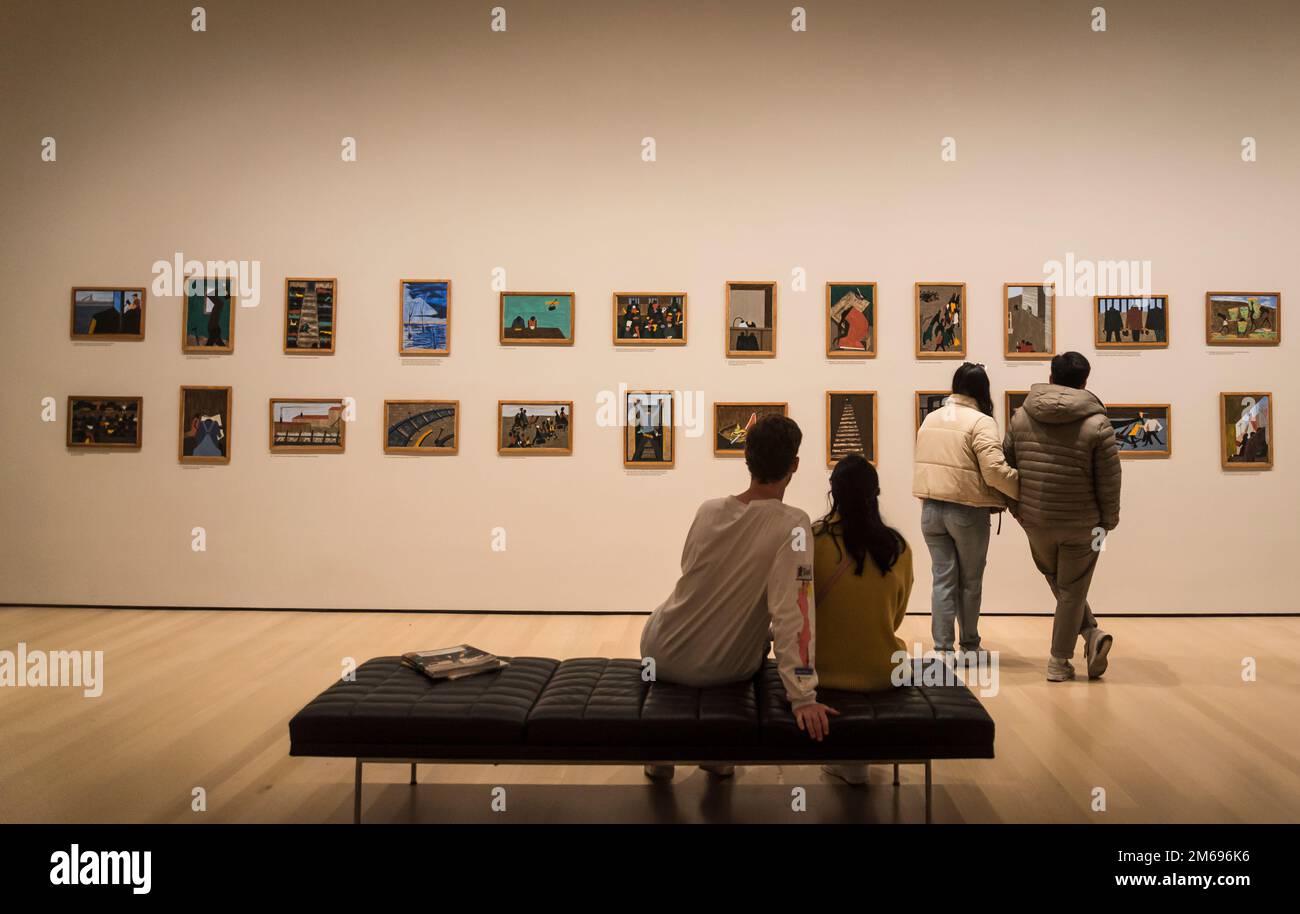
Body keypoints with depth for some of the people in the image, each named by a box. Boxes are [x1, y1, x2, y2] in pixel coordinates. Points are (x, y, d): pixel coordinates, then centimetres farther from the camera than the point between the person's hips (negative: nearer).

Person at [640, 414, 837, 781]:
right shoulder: (792, 525, -20)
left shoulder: (708, 510, -8)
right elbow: (792, 613, -27)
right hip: (723, 672, -1)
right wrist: (802, 697, -24)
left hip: (661, 656, 2)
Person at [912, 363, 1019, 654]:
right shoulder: (981, 422, -11)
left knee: (943, 578, 9)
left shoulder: (930, 419, 10)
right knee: (970, 581, 12)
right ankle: (970, 646, 24)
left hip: (931, 508, 5)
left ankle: (942, 647, 7)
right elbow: (994, 469, -20)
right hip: (967, 510, -5)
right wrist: (1022, 488, -9)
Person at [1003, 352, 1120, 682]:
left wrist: (1019, 510, 16)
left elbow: (1007, 468, 5)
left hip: (1035, 522, 3)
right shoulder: (1096, 424, -10)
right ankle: (1059, 662, 14)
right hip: (1081, 525, -2)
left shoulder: (1021, 417, -1)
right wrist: (1108, 521, 8)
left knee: (1059, 585, 23)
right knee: (1072, 592, 11)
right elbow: (1109, 481, -7)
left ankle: (1090, 632, 10)